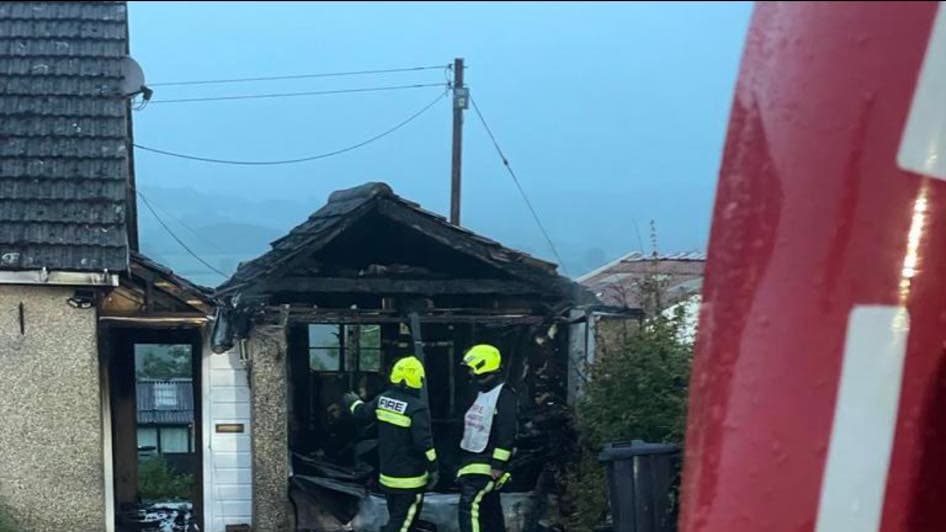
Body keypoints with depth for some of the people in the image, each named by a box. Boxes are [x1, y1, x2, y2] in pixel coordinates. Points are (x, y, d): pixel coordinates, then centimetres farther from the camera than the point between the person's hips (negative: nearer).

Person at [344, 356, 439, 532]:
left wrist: (354, 402, 43)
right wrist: (433, 469, -10)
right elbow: (424, 442, -23)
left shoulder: (383, 400, 1)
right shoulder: (417, 408, -20)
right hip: (409, 479, -8)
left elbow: (362, 412, 20)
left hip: (388, 474, 8)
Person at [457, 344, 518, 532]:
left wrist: (498, 464, -23)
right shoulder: (483, 393, 16)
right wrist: (463, 460, 24)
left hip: (486, 465, -10)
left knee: (469, 507, -17)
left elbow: (506, 432, -21)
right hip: (472, 460, 10)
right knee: (490, 510, 13)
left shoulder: (504, 395, -15)